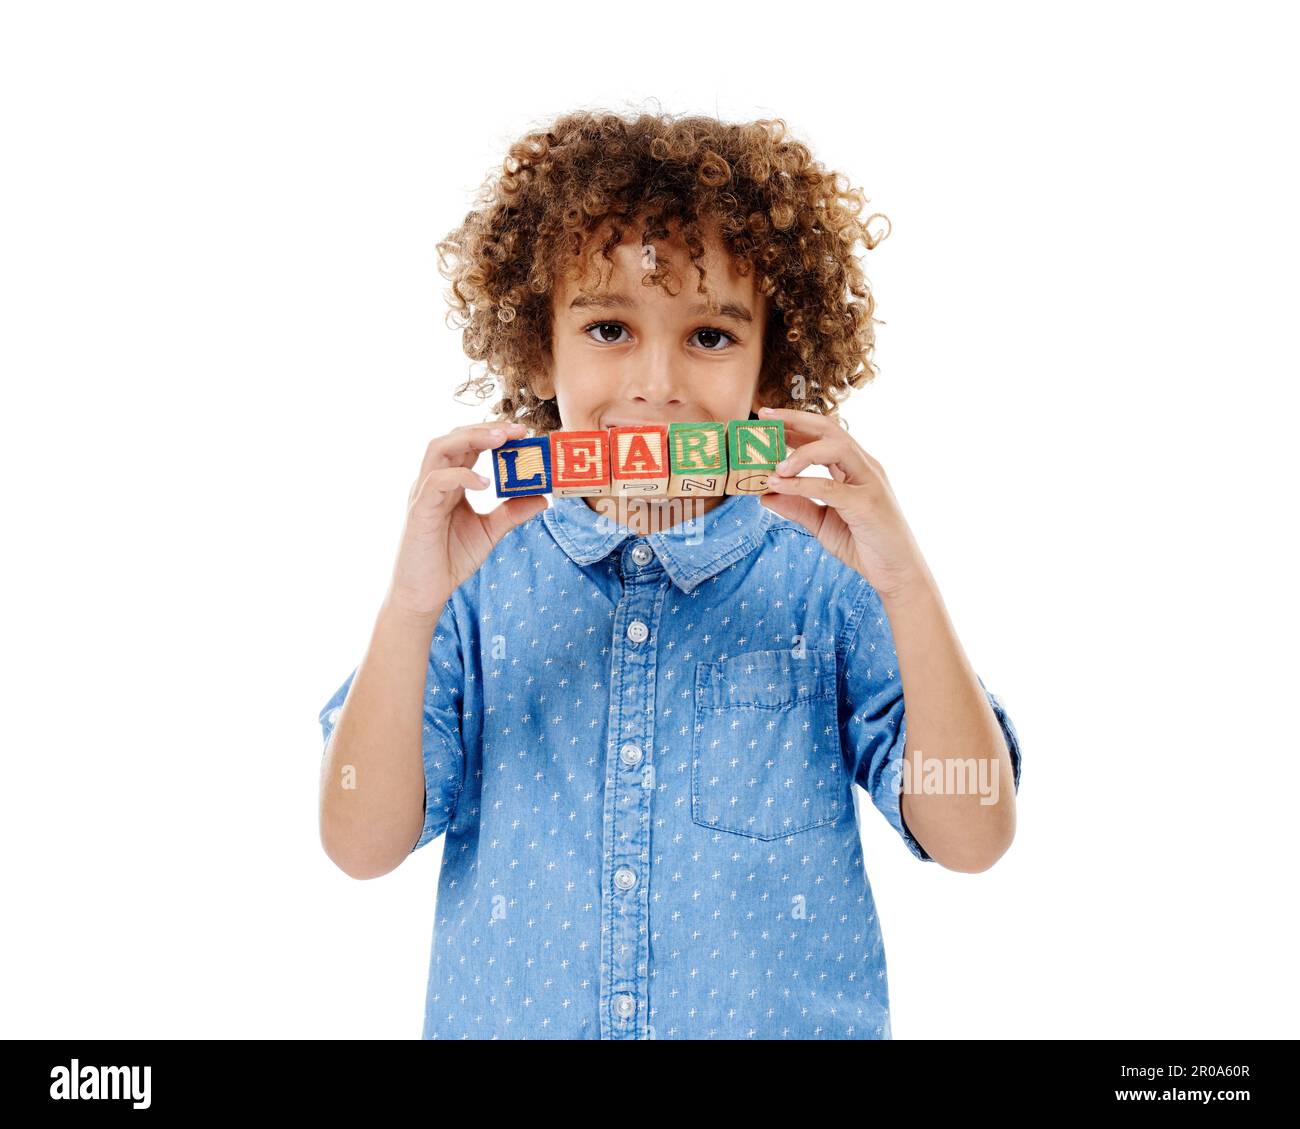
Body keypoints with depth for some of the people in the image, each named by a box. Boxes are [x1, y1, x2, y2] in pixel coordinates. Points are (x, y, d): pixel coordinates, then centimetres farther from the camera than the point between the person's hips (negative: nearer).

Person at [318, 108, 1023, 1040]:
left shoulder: (827, 582, -8)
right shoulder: (481, 583, -6)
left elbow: (972, 839, -13)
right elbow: (362, 845, -10)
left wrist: (907, 586, -24)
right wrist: (411, 607, -23)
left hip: (790, 1022, 0)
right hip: (507, 1018, 1)